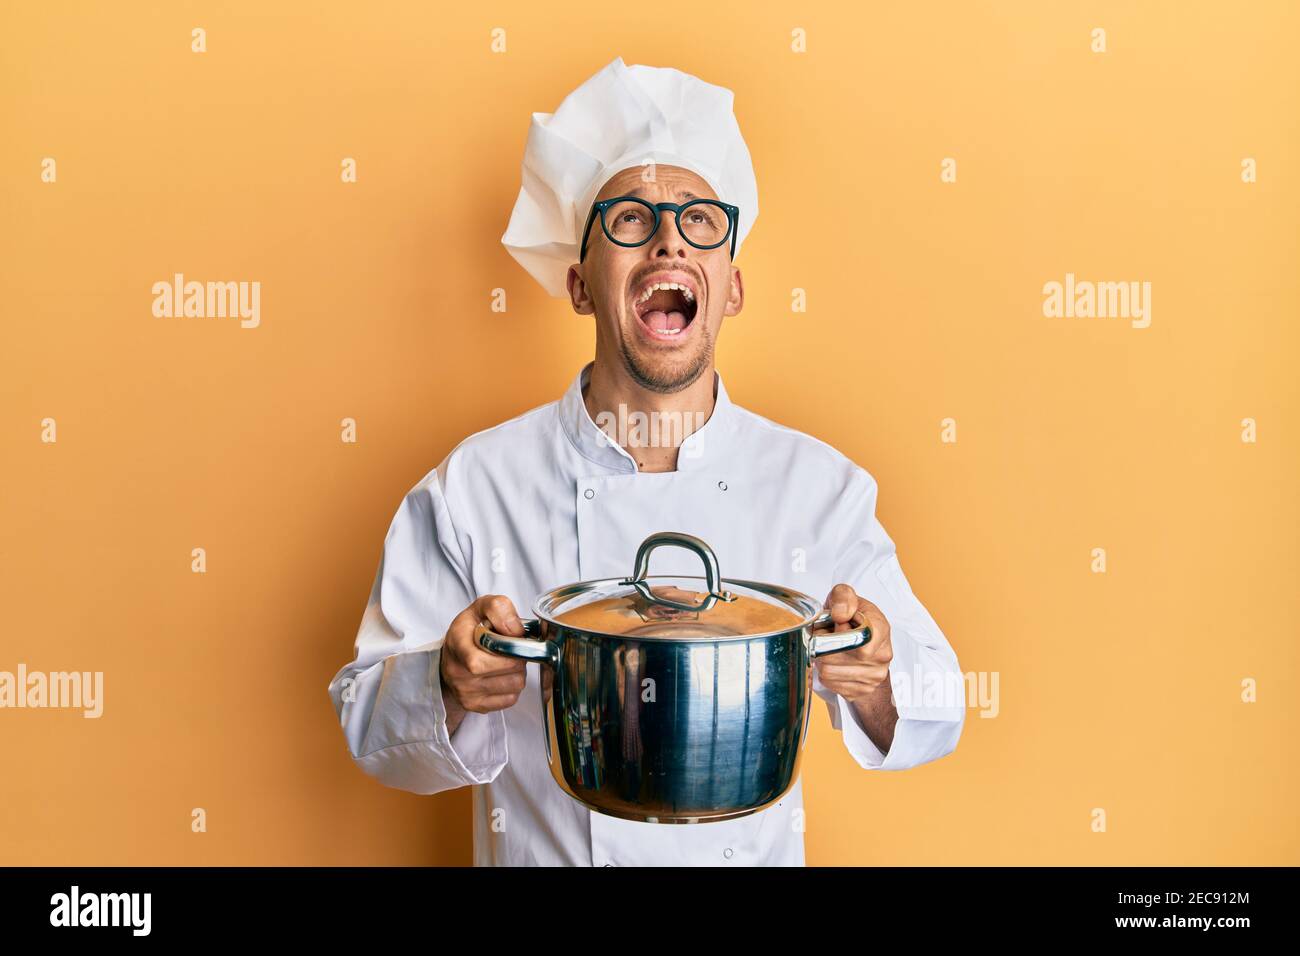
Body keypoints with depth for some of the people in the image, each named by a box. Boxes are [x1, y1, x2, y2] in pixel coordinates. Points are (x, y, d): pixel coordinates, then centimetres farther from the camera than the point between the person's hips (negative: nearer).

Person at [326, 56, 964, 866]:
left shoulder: (820, 487, -12)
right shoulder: (474, 488, -15)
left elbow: (932, 714, -6)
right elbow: (370, 721, -11)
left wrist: (876, 684, -26)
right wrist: (450, 689, -31)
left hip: (754, 853, 1)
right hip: (540, 854, -1)